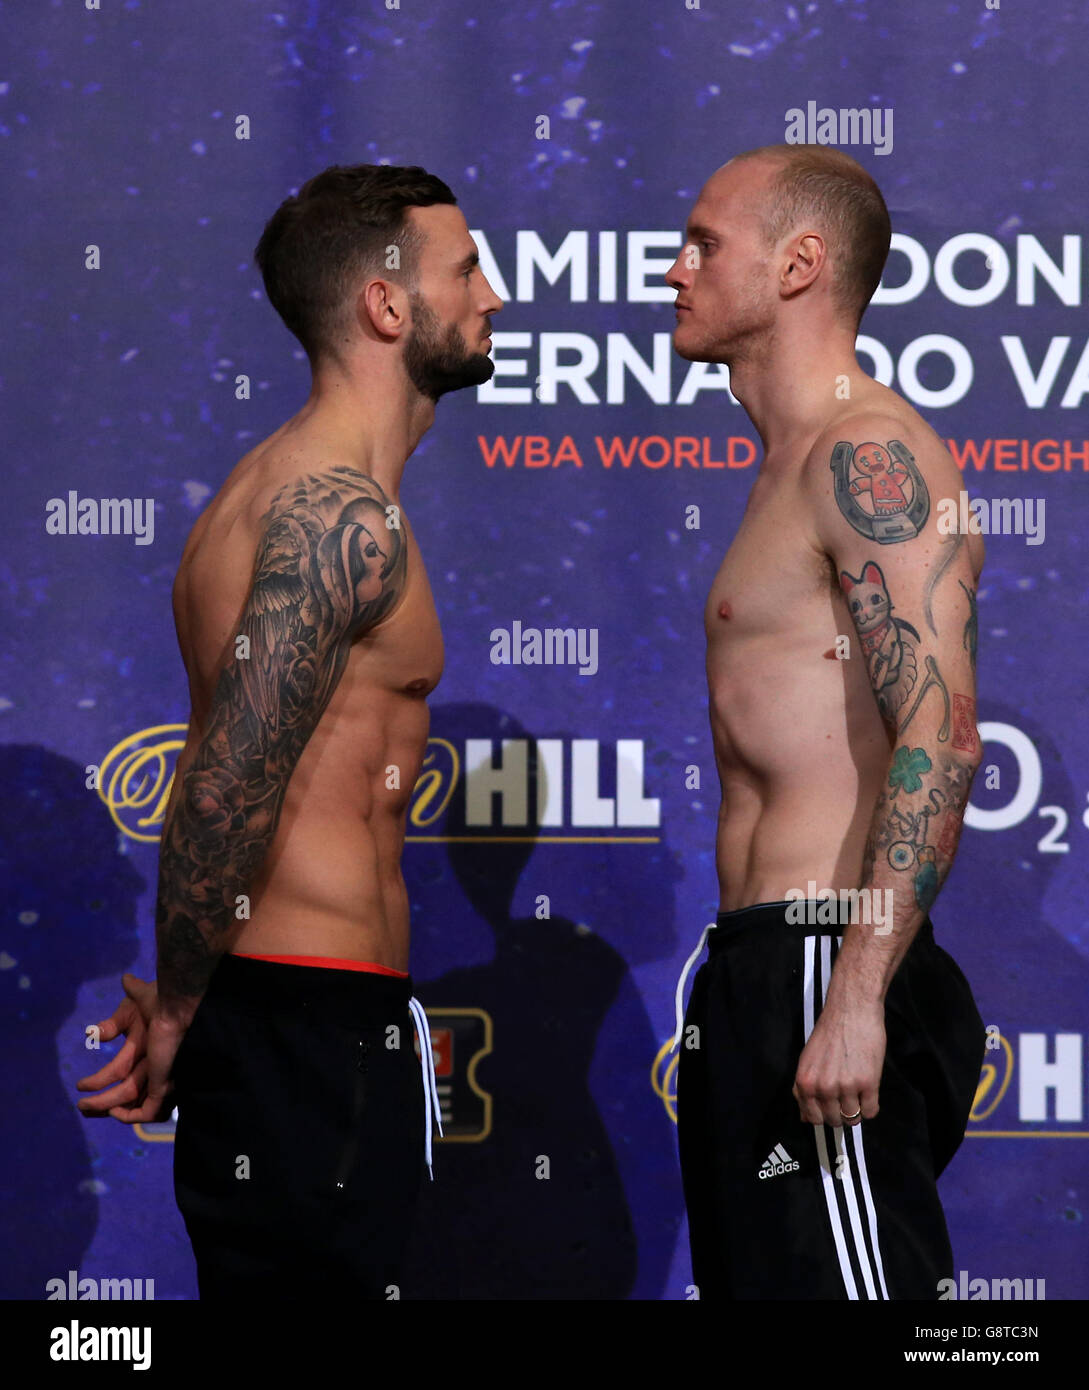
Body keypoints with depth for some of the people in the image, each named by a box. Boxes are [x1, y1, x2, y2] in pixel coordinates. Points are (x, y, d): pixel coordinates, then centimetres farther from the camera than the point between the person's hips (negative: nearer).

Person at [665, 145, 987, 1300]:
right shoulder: (797, 469, 22)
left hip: (823, 973, -10)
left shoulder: (868, 455, -10)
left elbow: (941, 735, -21)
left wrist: (856, 996, -27)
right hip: (759, 976, 10)